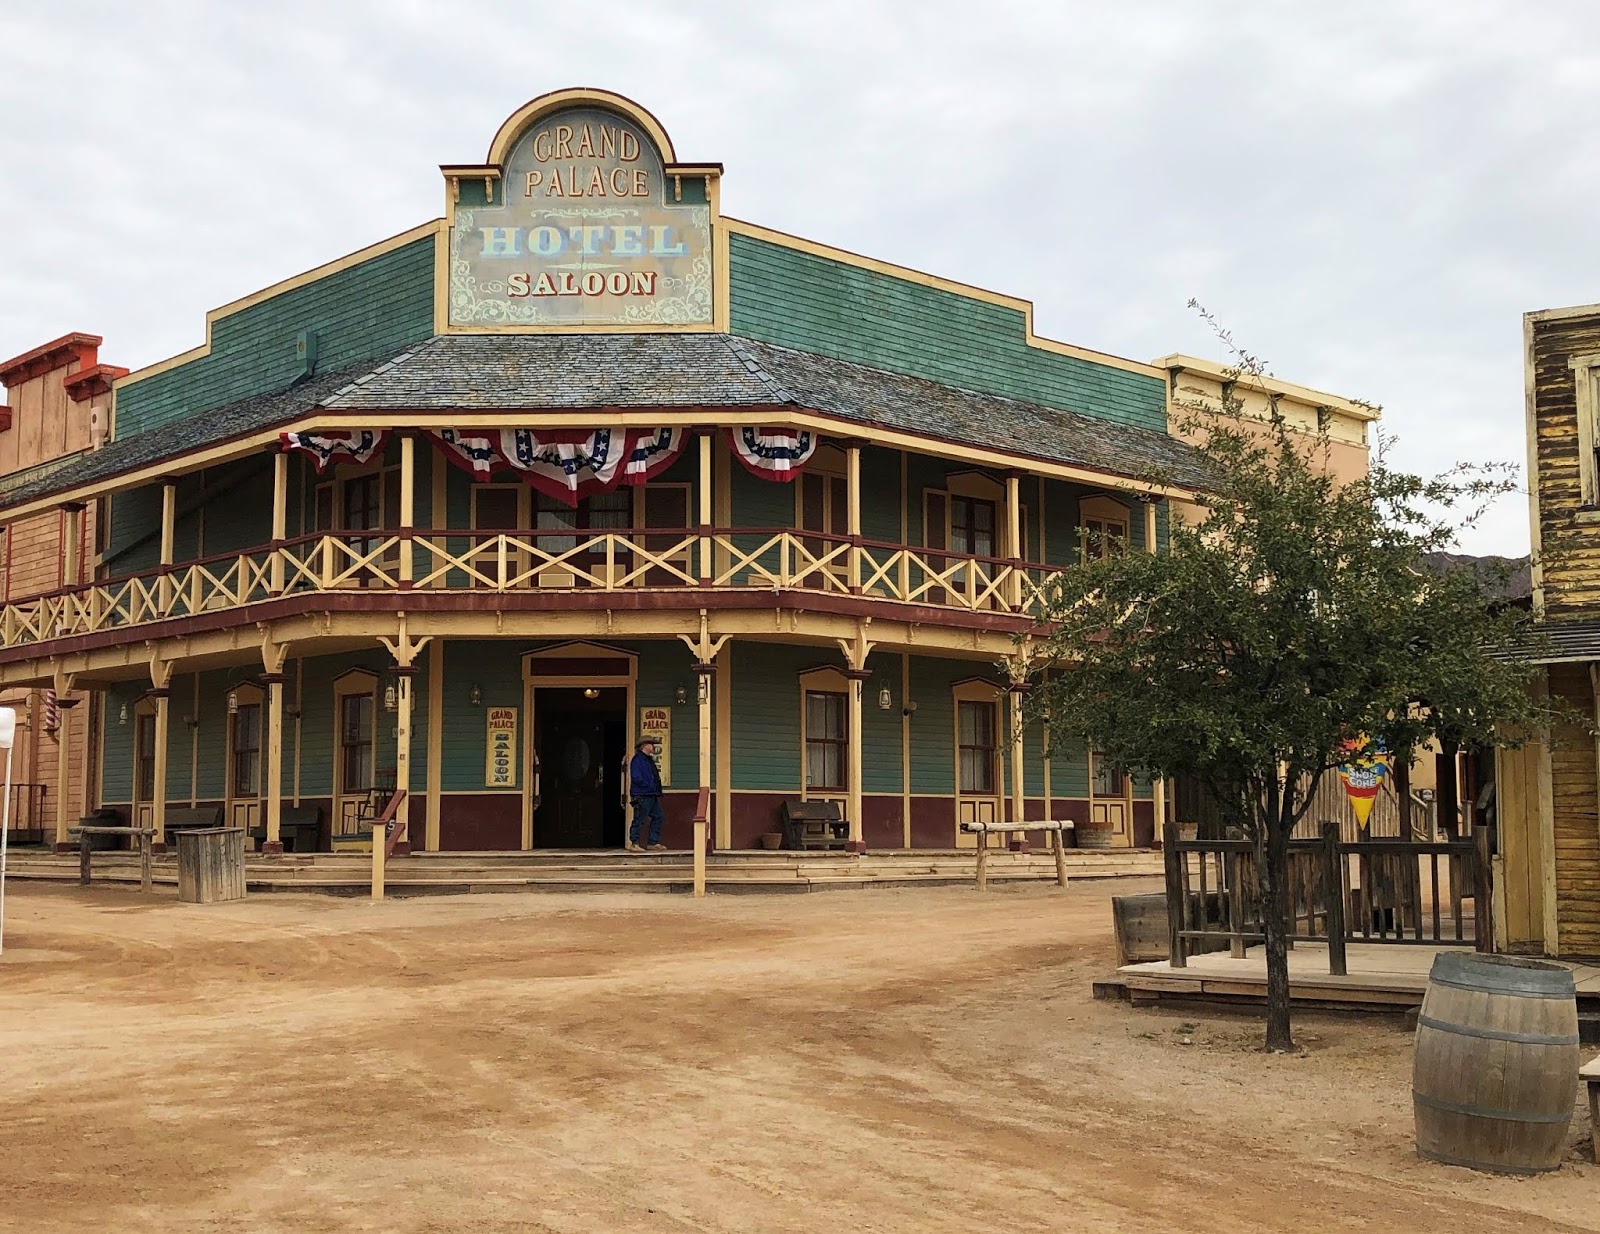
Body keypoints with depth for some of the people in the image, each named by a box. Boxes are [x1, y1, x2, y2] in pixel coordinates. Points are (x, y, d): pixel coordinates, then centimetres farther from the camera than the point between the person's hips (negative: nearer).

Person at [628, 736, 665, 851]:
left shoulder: (649, 759, 20)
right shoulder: (637, 759, -10)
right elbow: (636, 777, -19)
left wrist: (657, 790, 11)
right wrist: (649, 786, -16)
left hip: (653, 795, 10)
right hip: (642, 796, -10)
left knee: (657, 817, 9)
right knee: (639, 820, -5)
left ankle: (653, 842, 14)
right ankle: (634, 844, -1)